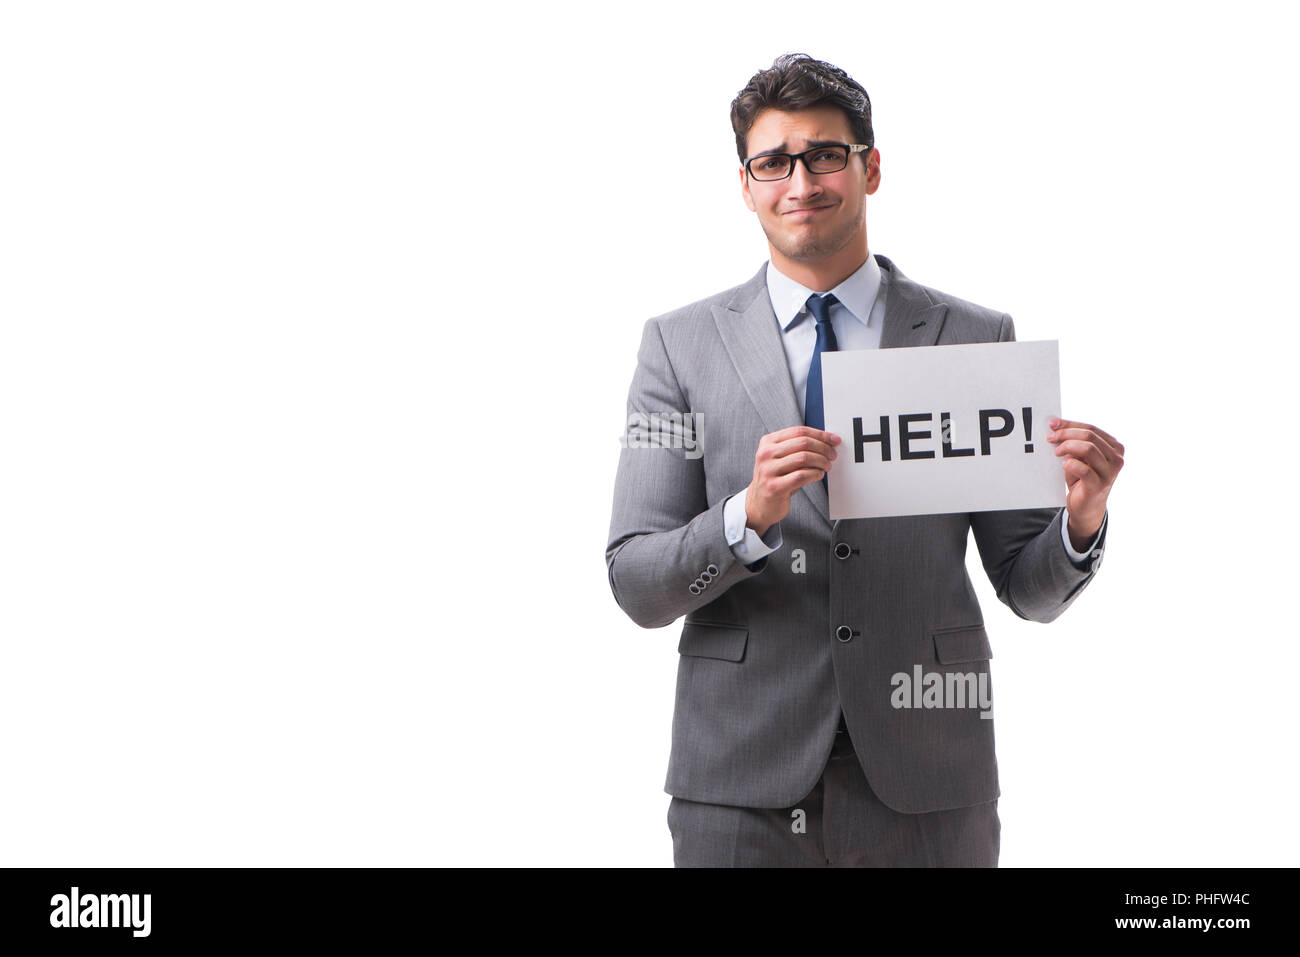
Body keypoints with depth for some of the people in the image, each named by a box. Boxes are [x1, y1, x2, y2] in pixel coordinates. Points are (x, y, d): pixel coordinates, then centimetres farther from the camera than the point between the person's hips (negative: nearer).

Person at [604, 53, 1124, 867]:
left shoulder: (976, 339, 3)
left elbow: (1029, 589, 4)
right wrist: (748, 518, -20)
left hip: (927, 792, 1)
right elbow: (637, 588, -3)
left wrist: (1081, 522, -17)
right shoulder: (681, 344, 2)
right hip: (743, 789, 0)